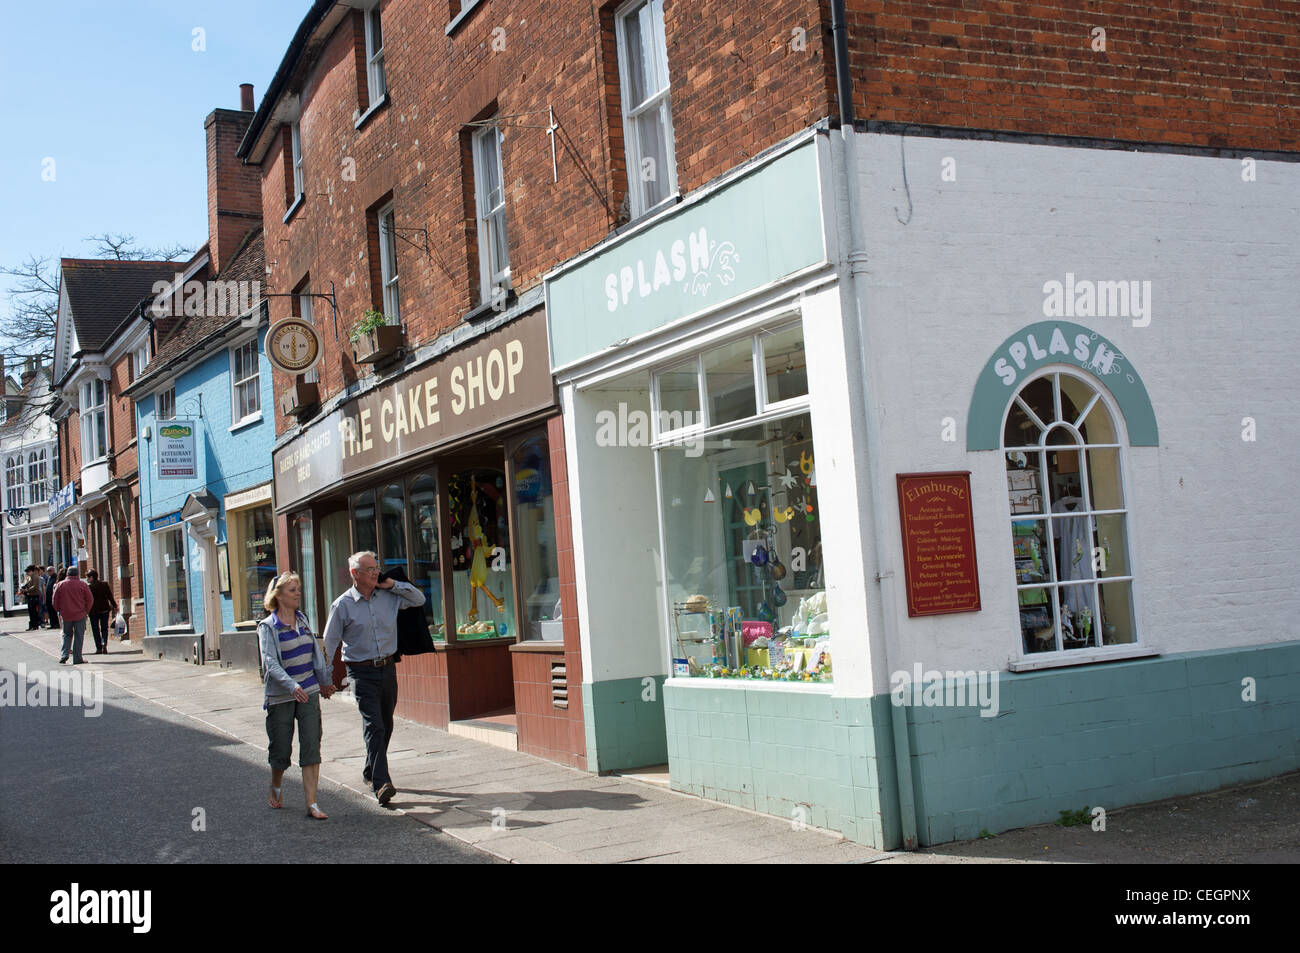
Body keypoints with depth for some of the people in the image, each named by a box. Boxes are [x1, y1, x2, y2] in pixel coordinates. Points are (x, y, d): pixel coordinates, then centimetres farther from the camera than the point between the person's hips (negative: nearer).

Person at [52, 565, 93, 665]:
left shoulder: (60, 585, 1)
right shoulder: (82, 585, -5)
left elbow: (54, 601, 5)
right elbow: (90, 600, -3)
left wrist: (59, 611, 17)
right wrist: (86, 611, 8)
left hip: (66, 615, 2)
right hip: (80, 615, -2)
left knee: (67, 635, 17)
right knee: (78, 636, 4)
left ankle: (64, 654, 2)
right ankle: (77, 658, 3)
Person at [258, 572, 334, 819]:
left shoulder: (303, 619, 7)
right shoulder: (267, 627, -9)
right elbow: (270, 663, -19)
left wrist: (325, 680, 25)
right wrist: (292, 686, -32)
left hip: (309, 692, 4)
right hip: (281, 695, -4)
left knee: (311, 747, -5)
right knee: (281, 749, 8)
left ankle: (312, 804, -6)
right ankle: (275, 789, 37)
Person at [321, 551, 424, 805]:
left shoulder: (388, 597, 6)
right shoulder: (343, 605, -5)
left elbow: (419, 599, 15)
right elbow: (329, 643, 0)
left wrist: (393, 585, 1)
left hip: (387, 668, 5)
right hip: (362, 672, -5)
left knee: (386, 726, 14)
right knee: (374, 726, -15)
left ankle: (371, 772, 34)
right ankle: (381, 784, -20)